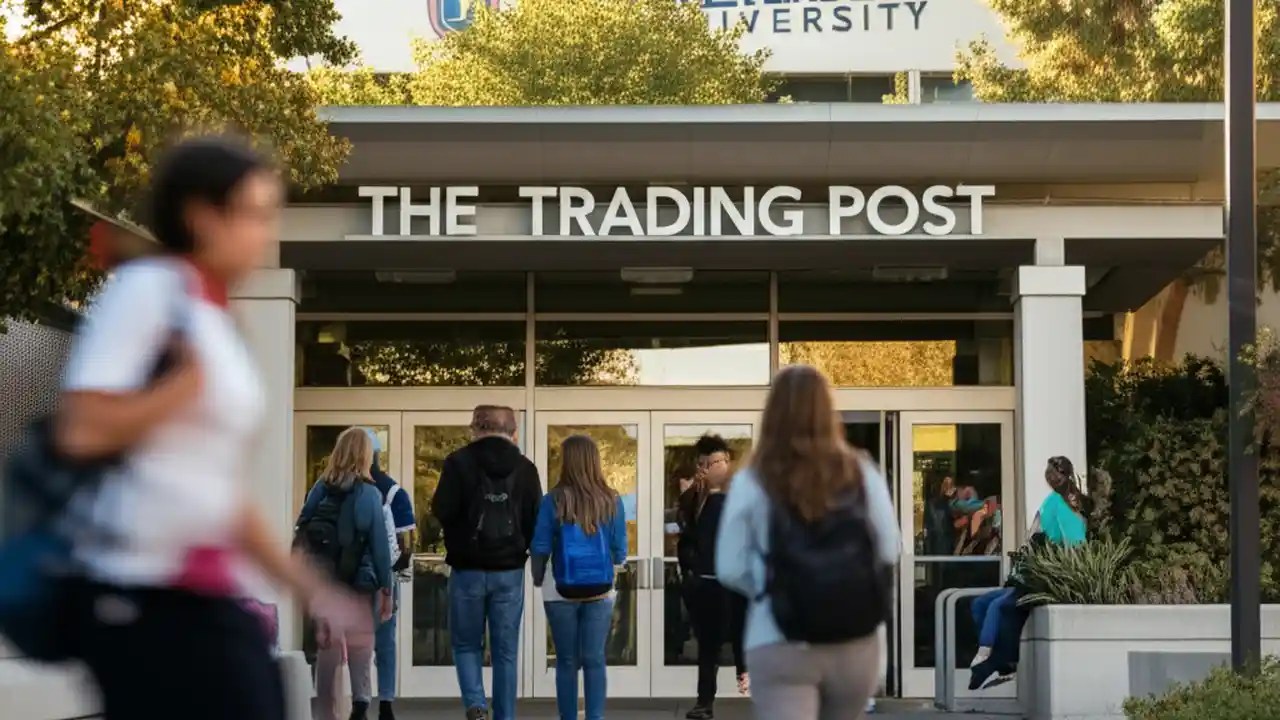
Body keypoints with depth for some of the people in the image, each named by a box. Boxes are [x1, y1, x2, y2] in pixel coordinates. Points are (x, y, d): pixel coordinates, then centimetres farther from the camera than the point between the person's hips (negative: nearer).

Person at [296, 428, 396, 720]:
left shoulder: (320, 489, 2)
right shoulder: (368, 493, -7)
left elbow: (302, 532, 2)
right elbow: (379, 543, -7)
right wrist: (386, 588, -2)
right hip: (360, 581, -3)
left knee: (329, 647, 10)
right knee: (360, 644, 4)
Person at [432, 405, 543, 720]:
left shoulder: (459, 462, -7)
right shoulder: (525, 468, 1)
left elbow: (442, 511, -12)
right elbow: (537, 520, 3)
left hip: (468, 569, -1)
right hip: (509, 571, 2)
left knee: (466, 644, 11)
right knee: (505, 651, 8)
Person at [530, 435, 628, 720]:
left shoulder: (554, 500, -9)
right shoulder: (611, 501, -4)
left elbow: (540, 547, -5)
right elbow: (620, 549, 2)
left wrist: (538, 580, 12)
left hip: (562, 591, -1)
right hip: (600, 591, 1)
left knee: (567, 662, 9)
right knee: (595, 660, 3)